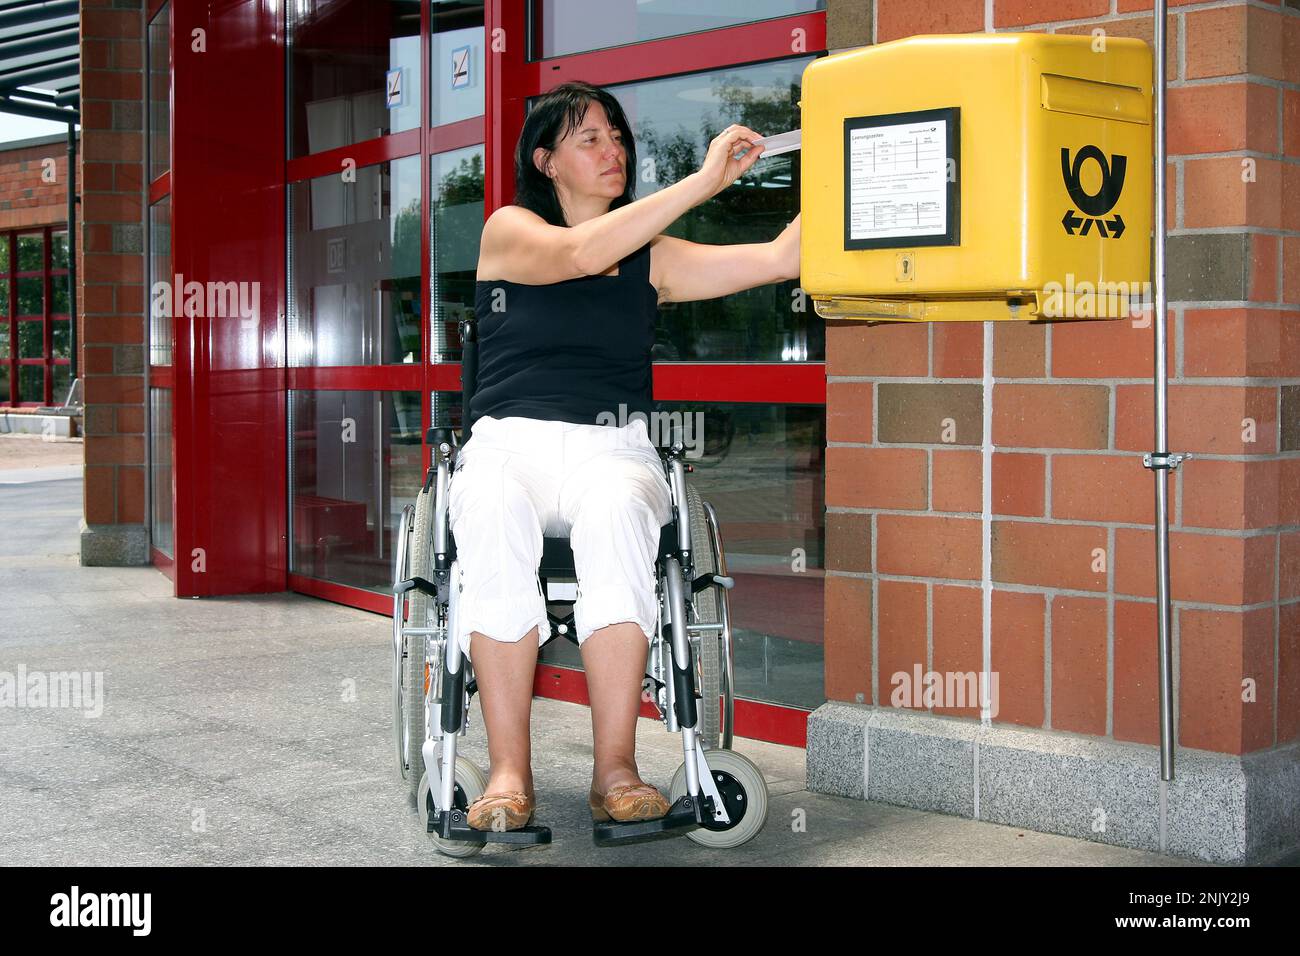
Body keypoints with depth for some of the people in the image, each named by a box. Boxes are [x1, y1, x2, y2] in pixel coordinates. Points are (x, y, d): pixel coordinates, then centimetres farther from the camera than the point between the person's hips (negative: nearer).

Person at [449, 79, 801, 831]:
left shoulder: (654, 259, 18)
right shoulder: (509, 229, 11)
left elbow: (781, 258, 9)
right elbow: (579, 253, -11)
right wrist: (703, 183, -14)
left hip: (613, 445, 1)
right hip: (510, 439, -1)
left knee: (616, 513, -36)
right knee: (495, 517, -37)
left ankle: (615, 769, -37)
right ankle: (510, 771, -34)